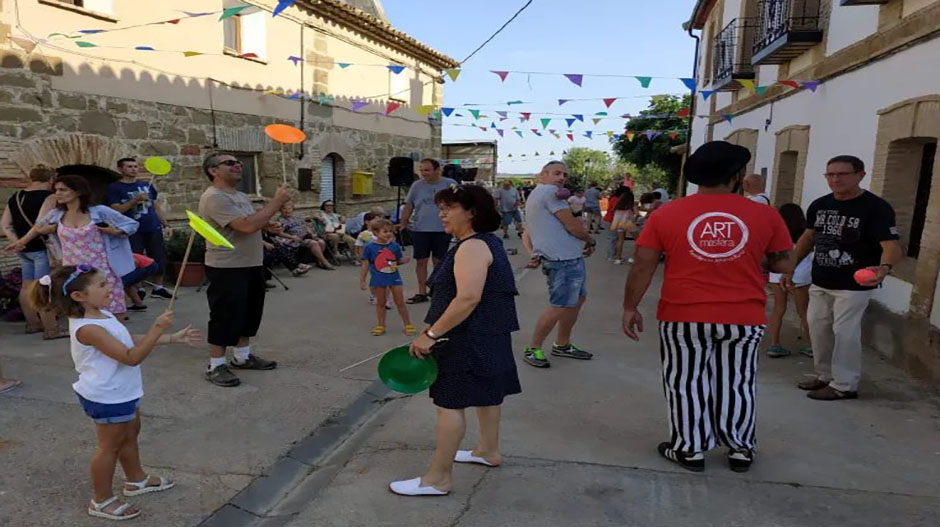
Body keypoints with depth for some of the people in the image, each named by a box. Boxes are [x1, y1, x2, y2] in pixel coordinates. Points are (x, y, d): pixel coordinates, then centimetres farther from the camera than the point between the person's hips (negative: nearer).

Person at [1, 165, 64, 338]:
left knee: (27, 286, 16)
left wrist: (16, 241, 3)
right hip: (42, 247, -8)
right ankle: (51, 330, -4)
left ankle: (33, 323, 28)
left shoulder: (15, 197, 11)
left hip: (23, 248, 8)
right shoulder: (48, 197, -13)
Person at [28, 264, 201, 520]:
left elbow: (135, 340, 10)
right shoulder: (88, 328, -30)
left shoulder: (102, 315, 1)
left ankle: (135, 479, 44)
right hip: (107, 397, -10)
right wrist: (157, 329, -37)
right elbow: (132, 357, -33)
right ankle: (102, 500, 25)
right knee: (111, 445, 6)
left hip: (120, 392, 10)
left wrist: (175, 338, 7)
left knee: (130, 433, 24)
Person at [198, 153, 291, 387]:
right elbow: (248, 226, -28)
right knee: (225, 316, -1)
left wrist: (277, 209, 2)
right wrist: (277, 202, -21)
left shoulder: (241, 196, 13)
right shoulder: (214, 197, -19)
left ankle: (242, 356, 33)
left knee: (249, 313, 18)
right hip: (226, 269, -10)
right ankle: (216, 366, 12)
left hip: (252, 264, 10)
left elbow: (257, 223, 20)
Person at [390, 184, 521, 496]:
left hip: (470, 340, -11)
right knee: (486, 393, 22)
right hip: (489, 336, 11)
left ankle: (438, 478, 5)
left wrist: (431, 334, -27)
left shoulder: (472, 247, -20)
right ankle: (489, 451, 40)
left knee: (450, 402, -4)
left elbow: (468, 298, -31)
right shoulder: (486, 242, 14)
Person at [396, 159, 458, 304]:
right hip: (420, 230, 2)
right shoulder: (417, 185, 2)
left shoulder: (450, 184, -3)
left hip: (442, 230, -2)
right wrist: (403, 223, 1)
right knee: (421, 261, 5)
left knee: (439, 262, 8)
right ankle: (422, 293, 16)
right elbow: (409, 205, 8)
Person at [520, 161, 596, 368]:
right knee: (559, 307, -8)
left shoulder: (535, 196, 21)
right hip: (564, 261, -11)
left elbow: (526, 234, 19)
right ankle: (533, 349, 6)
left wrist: (534, 253, 6)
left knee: (578, 299, 20)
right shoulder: (549, 191, -11)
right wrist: (590, 241, 4)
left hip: (572, 258, 11)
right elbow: (573, 226, -13)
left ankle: (562, 344, 32)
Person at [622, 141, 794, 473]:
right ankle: (740, 449, 30)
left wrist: (630, 308, 3)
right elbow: (782, 265, 6)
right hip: (744, 317, 2)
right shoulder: (765, 215, -2)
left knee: (686, 383, 13)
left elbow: (643, 266, -5)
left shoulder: (666, 214, -5)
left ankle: (689, 449, 23)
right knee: (737, 384, 17)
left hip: (683, 317, -1)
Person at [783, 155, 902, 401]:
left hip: (854, 285, -7)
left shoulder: (876, 208, -16)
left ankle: (844, 385, 10)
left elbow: (891, 245, -25)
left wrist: (884, 267, -46)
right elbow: (808, 237, 16)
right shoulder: (819, 205, 3)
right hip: (820, 282, 7)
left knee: (844, 333, -4)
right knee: (818, 329, 13)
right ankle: (826, 376, 29)